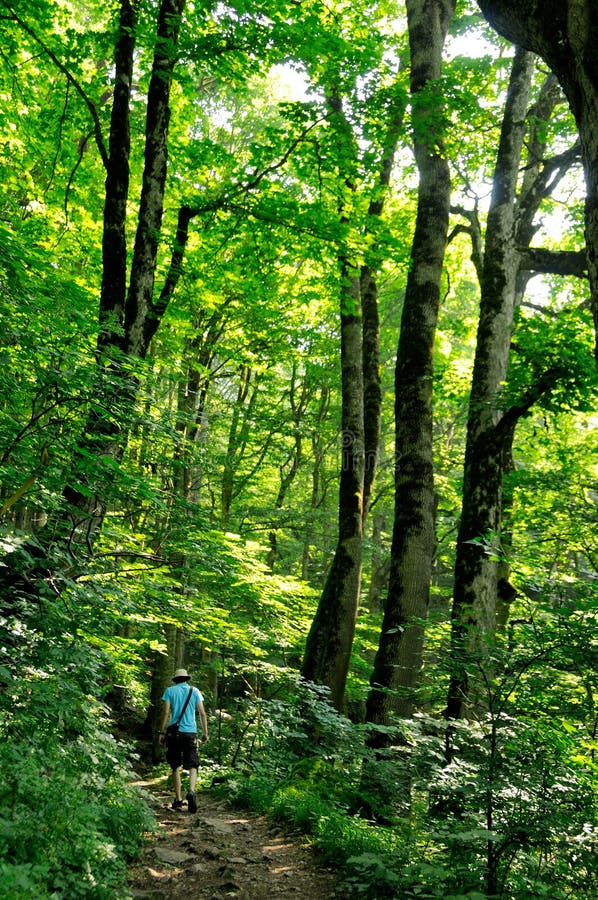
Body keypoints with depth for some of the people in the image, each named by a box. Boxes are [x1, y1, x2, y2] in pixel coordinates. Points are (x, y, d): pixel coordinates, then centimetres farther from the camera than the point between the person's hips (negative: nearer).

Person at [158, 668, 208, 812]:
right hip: (191, 732, 0)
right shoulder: (194, 691, 8)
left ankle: (178, 799, 8)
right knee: (193, 765, 3)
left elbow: (166, 712, -3)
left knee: (176, 767, 8)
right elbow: (202, 713, 4)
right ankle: (191, 791, -21)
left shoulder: (170, 691, 4)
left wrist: (162, 732, 1)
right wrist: (205, 732, 10)